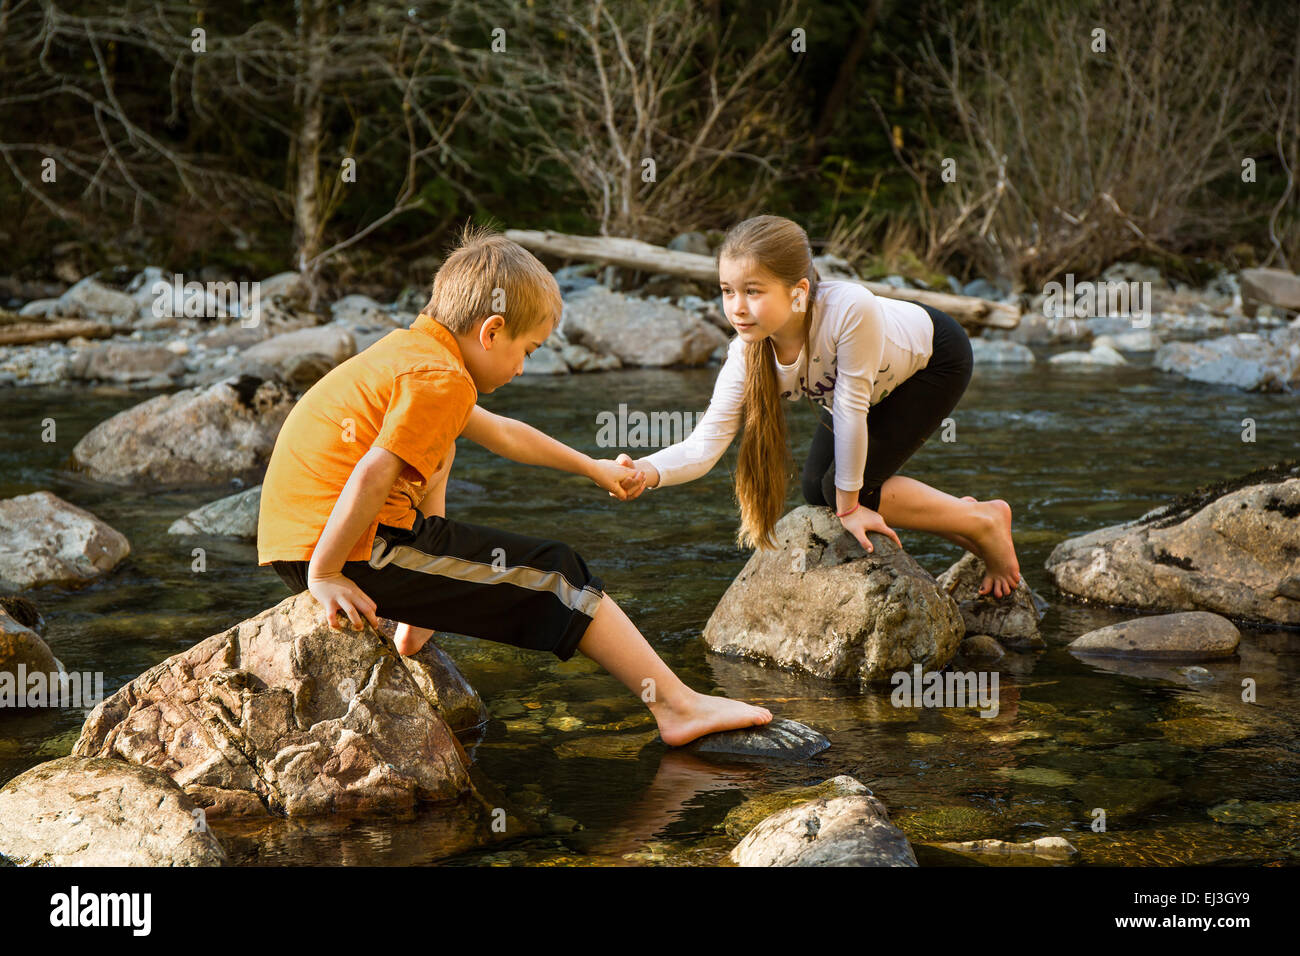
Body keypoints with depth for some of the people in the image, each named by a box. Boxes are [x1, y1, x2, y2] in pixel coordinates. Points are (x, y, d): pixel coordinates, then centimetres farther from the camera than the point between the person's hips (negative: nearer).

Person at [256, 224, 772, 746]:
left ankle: (417, 627, 29)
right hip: (357, 556, -10)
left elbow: (501, 434, 31)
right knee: (555, 575, 0)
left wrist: (592, 467, 39)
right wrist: (323, 576, -20)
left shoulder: (407, 350, 19)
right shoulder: (443, 379, -14)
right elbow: (372, 475, -25)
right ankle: (679, 707, 3)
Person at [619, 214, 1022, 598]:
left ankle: (983, 521, 6)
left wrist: (848, 505, -22)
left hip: (933, 359, -6)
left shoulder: (850, 309, -44)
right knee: (819, 491, 0)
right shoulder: (747, 355, -28)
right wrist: (646, 472, -52)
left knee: (842, 488, -14)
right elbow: (704, 445, -30)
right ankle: (954, 514, 21)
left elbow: (851, 408, -34)